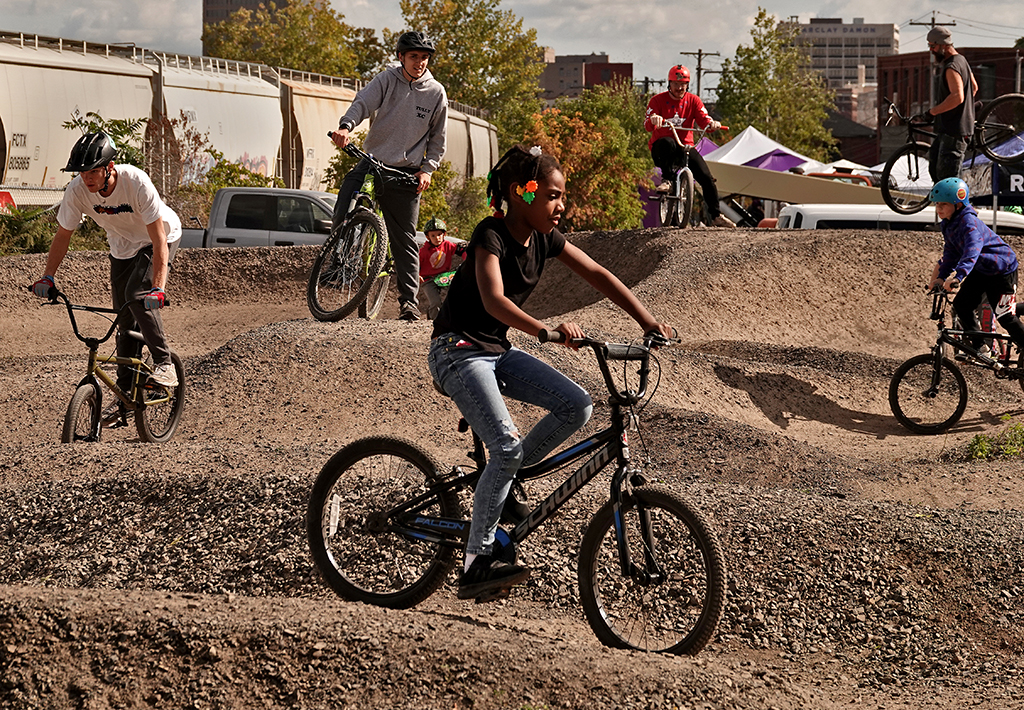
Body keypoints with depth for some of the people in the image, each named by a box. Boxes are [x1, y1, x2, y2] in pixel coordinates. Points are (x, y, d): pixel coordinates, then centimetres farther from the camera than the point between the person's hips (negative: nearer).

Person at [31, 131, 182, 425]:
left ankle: (164, 364, -17)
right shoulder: (78, 189, -25)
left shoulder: (136, 182, -36)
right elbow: (63, 235, -10)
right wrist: (48, 277, -19)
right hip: (123, 248, 4)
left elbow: (159, 240, -37)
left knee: (138, 296, -29)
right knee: (126, 323, 4)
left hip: (157, 241, -4)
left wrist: (158, 288, -45)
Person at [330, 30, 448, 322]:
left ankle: (409, 301, 4)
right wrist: (346, 126, -36)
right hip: (371, 162, 0)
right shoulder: (387, 80, 0)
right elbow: (362, 103, -16)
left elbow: (438, 139, 10)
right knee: (342, 215, -18)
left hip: (406, 172, 0)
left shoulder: (436, 93, 2)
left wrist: (427, 169, -4)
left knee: (405, 240, 0)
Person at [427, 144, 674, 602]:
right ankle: (476, 564, -17)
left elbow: (597, 276, 7)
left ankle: (502, 483, 6)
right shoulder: (491, 237, -20)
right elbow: (494, 300, -36)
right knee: (507, 447, -24)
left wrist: (648, 322, 0)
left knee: (577, 406, -9)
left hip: (497, 350, 8)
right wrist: (546, 330, -51)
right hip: (458, 350, -8)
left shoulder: (544, 238, 2)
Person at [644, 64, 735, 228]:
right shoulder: (658, 100, -2)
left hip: (686, 146, 3)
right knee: (668, 143, -41)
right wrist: (653, 119, -40)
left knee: (706, 177, -14)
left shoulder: (693, 101, 7)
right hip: (661, 148, -3)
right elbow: (648, 126, -15)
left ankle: (716, 216, 0)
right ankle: (665, 180, -27)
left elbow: (704, 120, -6)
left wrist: (712, 124, -31)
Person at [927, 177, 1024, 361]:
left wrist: (957, 277, -60)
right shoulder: (948, 224, -2)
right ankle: (980, 347, 11)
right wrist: (940, 278, -9)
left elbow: (972, 251, -47)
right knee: (961, 305, -3)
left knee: (1005, 317, -1)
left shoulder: (969, 222, -31)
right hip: (981, 271, 8)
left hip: (1002, 270, -8)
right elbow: (950, 255, 4)